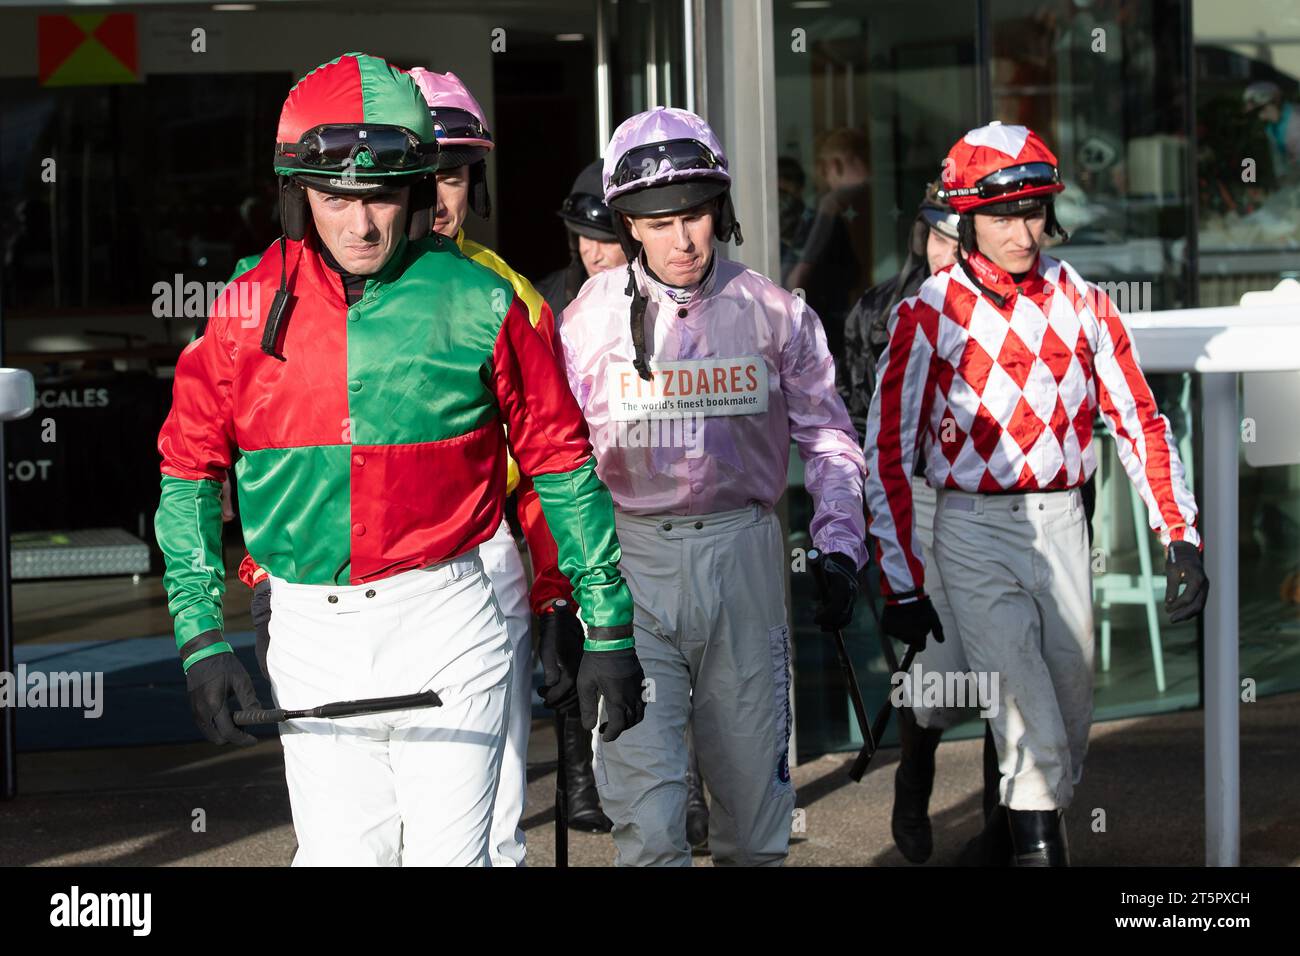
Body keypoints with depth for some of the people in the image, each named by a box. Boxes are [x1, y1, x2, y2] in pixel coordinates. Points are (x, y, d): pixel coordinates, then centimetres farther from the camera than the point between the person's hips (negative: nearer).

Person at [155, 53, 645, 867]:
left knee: (451, 854, -3)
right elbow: (190, 471, 8)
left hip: (444, 620, -2)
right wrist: (201, 637, 1)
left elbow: (562, 462, 3)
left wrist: (609, 630, 3)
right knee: (343, 852, 3)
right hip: (310, 631, 2)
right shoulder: (249, 308, 0)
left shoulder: (478, 303, -4)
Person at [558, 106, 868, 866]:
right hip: (631, 557, -2)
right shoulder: (594, 315, 1)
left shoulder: (772, 312, 4)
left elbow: (828, 438, 12)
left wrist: (841, 547, 1)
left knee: (754, 776, 9)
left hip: (743, 552, 2)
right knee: (647, 812, -11)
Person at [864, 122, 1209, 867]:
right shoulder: (930, 315, -4)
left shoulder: (1081, 302, 5)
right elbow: (888, 451, -2)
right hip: (976, 533, -4)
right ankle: (1036, 839, -2)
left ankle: (1017, 828, 30)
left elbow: (1139, 419, 6)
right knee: (1032, 724, -14)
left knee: (1070, 713, 10)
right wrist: (902, 585, -5)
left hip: (1063, 525, 4)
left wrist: (1181, 538, -3)